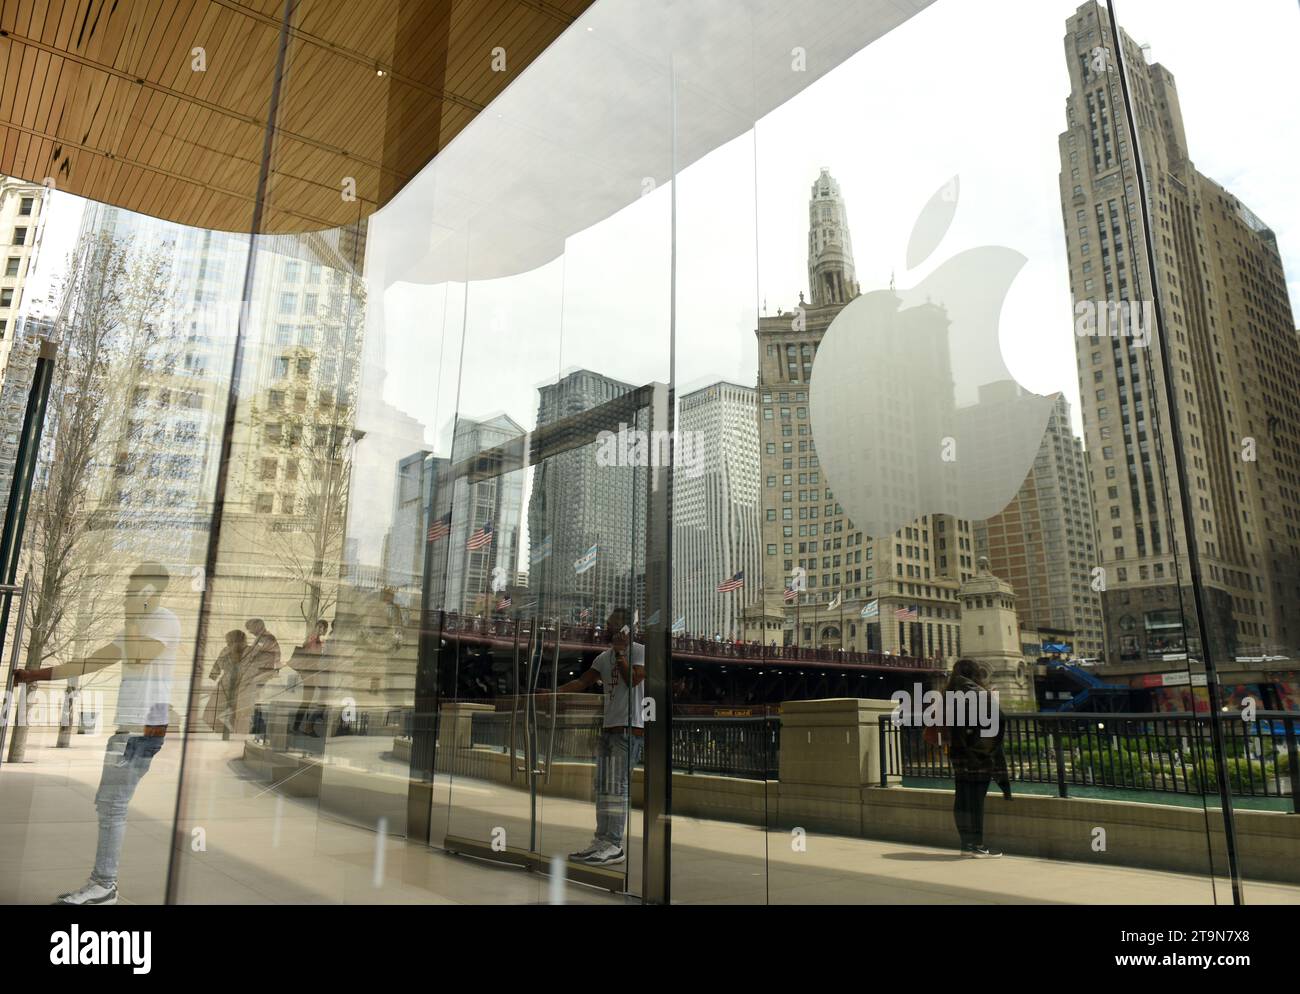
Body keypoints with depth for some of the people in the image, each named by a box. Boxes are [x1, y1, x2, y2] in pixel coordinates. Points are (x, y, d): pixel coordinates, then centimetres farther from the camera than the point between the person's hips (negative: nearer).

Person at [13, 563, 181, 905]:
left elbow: (138, 655, -25)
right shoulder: (136, 628, 22)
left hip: (142, 728, -10)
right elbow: (89, 662, 24)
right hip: (129, 727, 10)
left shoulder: (165, 620, -8)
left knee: (112, 805, -7)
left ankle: (104, 885, -1)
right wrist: (36, 675, 21)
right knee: (108, 804, 11)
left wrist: (131, 617, -13)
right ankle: (102, 881, 16)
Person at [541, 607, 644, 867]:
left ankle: (614, 845, -8)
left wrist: (620, 652, -12)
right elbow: (581, 682, 12)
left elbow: (633, 680, -18)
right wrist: (552, 692, 1)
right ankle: (601, 840, 12)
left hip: (629, 728, -8)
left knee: (617, 785, -10)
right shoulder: (604, 657, 17)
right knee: (602, 786, 7)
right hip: (608, 728, 8)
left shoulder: (639, 651, -4)